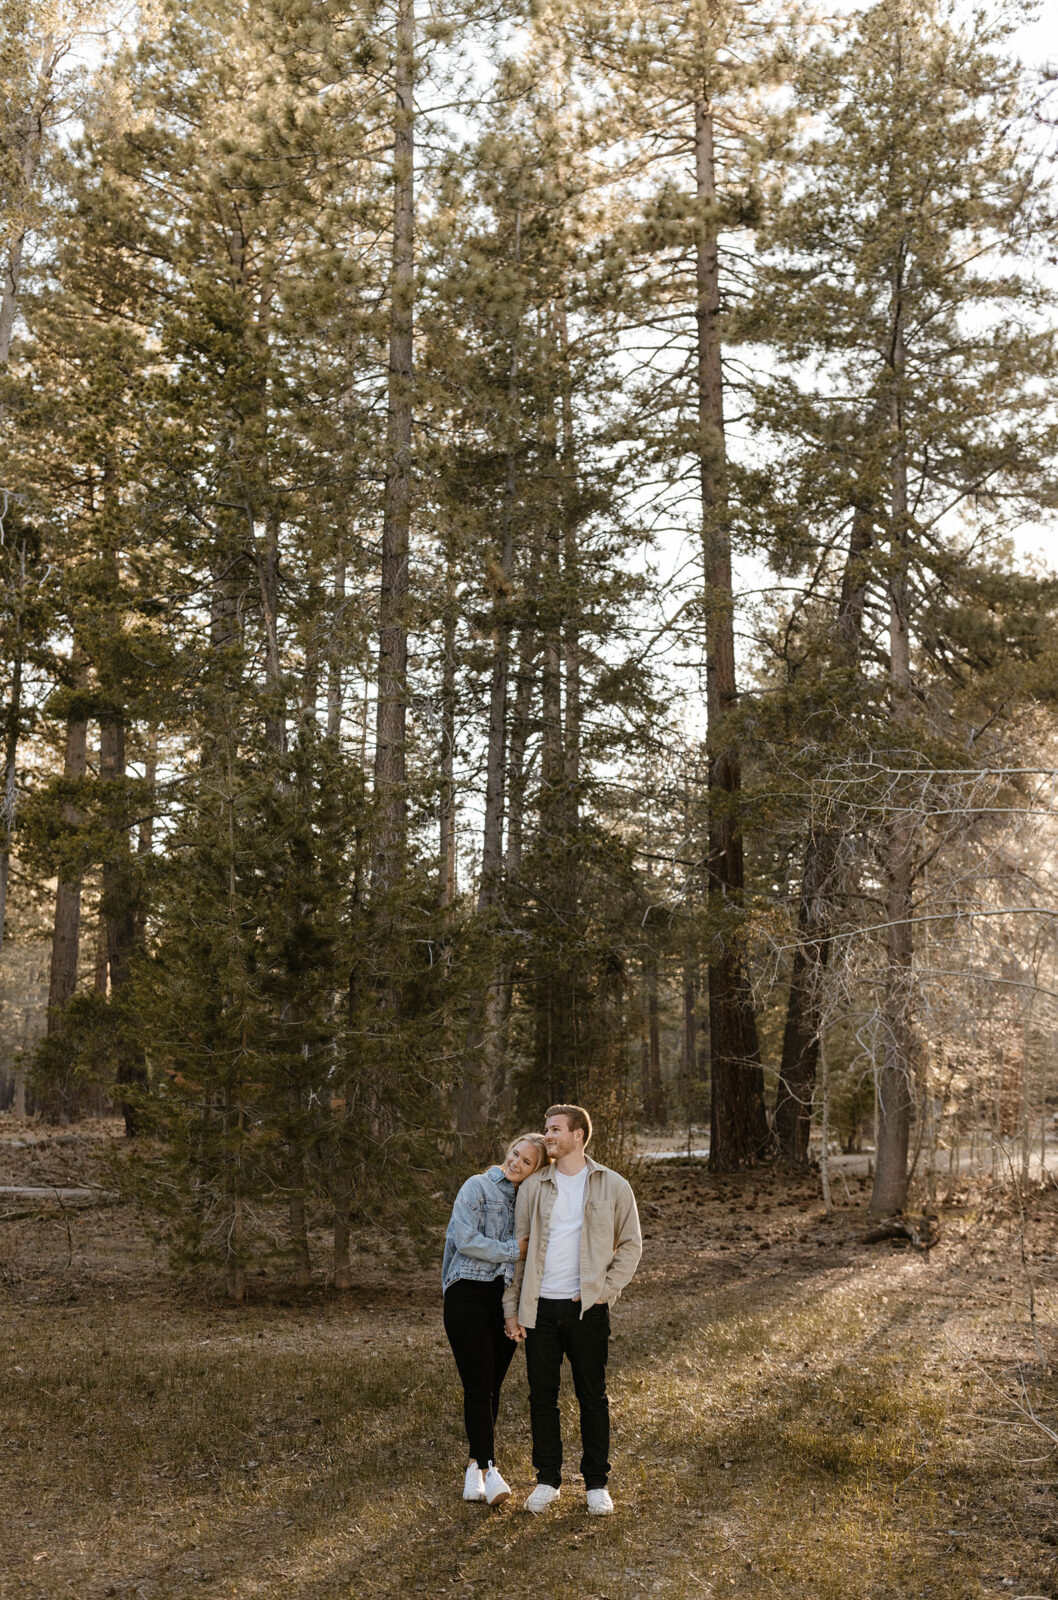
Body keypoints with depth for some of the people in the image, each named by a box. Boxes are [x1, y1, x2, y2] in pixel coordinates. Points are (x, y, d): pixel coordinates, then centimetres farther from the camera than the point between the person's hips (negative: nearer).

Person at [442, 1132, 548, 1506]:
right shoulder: (477, 1186, -4)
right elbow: (465, 1239, -14)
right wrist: (514, 1250, -11)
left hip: (507, 1299, 5)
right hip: (469, 1295, -5)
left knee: (493, 1387, 8)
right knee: (478, 1387, -10)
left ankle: (475, 1467, 20)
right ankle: (489, 1469, -9)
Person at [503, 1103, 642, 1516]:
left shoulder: (613, 1187, 1)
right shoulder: (533, 1187, 6)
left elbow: (630, 1244, 6)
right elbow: (519, 1249, 9)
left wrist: (605, 1289, -5)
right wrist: (512, 1307, 5)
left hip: (587, 1308, -2)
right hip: (540, 1307, 2)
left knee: (593, 1397, 5)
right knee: (542, 1396, 7)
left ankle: (596, 1483, 19)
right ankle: (547, 1479, 22)